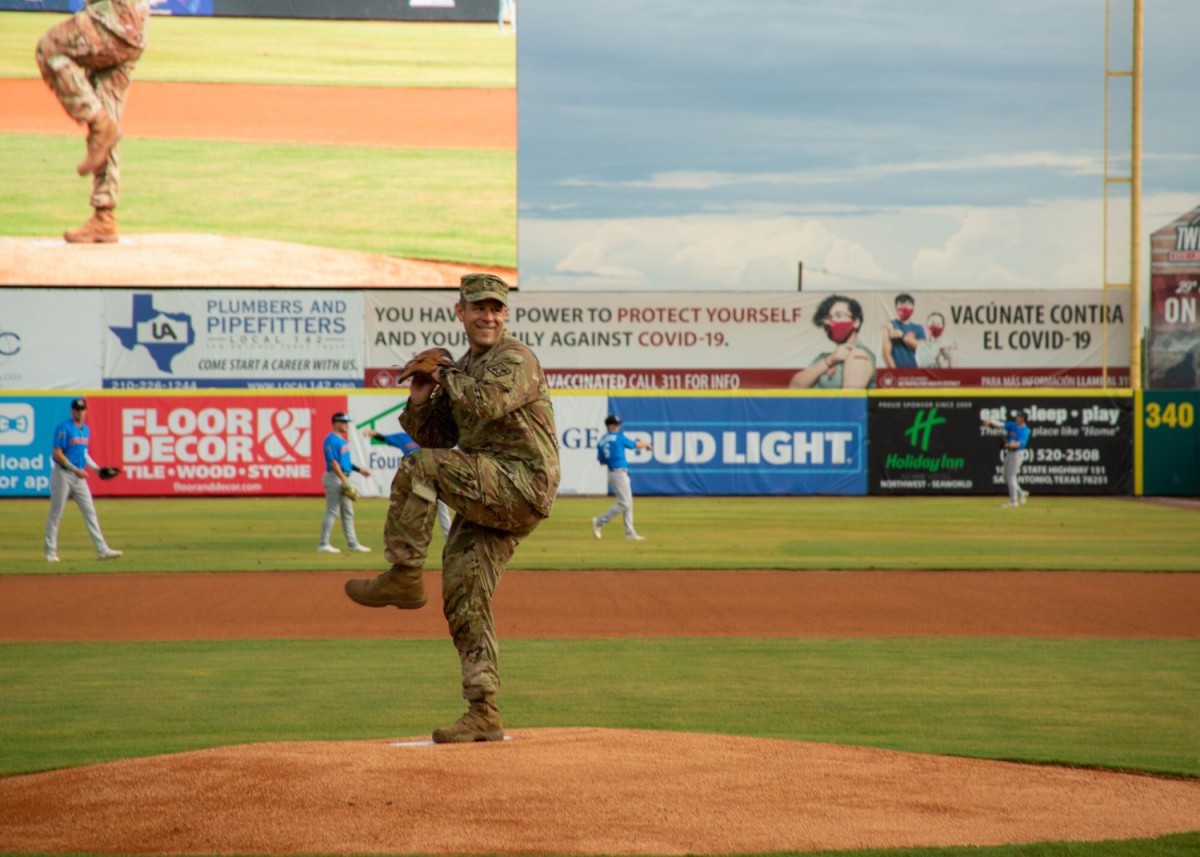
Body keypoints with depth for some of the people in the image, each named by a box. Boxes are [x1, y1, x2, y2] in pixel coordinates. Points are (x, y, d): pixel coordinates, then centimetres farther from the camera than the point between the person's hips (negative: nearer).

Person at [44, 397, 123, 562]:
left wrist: (96, 468, 9)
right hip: (63, 474, -7)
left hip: (79, 476, 7)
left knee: (90, 511, 2)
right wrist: (75, 470, -21)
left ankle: (102, 550, 0)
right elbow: (57, 453, -16)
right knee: (56, 514, 0)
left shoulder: (86, 429, 12)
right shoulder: (63, 428, -12)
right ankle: (50, 552, 6)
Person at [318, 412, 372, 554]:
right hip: (335, 478, -10)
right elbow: (333, 462, -20)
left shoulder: (342, 440, 16)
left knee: (348, 513, 12)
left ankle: (353, 543, 16)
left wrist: (359, 469, 16)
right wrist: (344, 479, -24)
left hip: (344, 479, 10)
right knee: (332, 512, -8)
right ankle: (323, 544, -5)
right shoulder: (331, 440, -14)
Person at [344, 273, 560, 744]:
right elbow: (437, 436, 19)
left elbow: (488, 401, -26)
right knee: (464, 599, 2)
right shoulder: (464, 369, 19)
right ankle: (483, 715, 3)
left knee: (419, 467, -21)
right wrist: (421, 403, -1)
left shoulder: (516, 359, -6)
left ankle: (404, 577, -14)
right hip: (490, 496, 9)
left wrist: (445, 378, -8)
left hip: (523, 484, -9)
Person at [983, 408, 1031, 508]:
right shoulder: (1012, 425, 6)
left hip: (1017, 454, -8)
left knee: (1011, 477, -7)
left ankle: (1013, 502, -1)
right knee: (1007, 477, 12)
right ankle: (1021, 493, 27)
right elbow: (1000, 425, -5)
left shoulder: (1025, 431, -13)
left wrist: (1013, 444, -42)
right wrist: (990, 422, -21)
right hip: (1009, 453, 8)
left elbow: (1021, 443, -24)